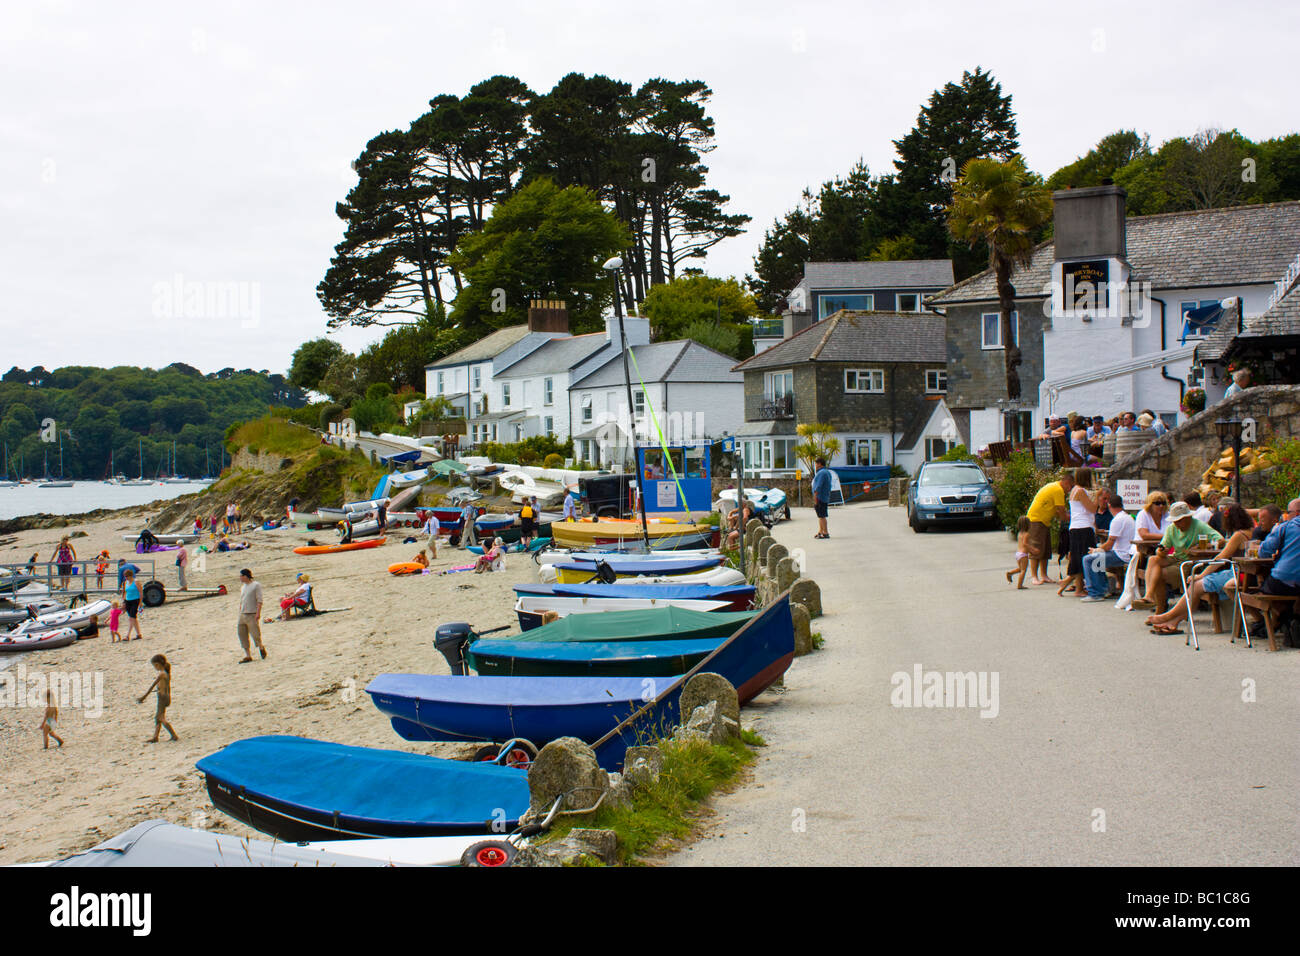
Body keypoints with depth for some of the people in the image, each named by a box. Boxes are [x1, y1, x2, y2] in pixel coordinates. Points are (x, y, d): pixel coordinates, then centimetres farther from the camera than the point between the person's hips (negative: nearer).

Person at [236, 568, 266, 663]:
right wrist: (240, 613, 17)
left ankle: (261, 647, 20)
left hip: (252, 614, -7)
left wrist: (258, 613, -18)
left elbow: (259, 600, -11)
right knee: (242, 635, 2)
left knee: (255, 634, -7)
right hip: (242, 615, 7)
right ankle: (248, 655, 6)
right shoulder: (243, 587, 16)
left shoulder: (256, 585, -6)